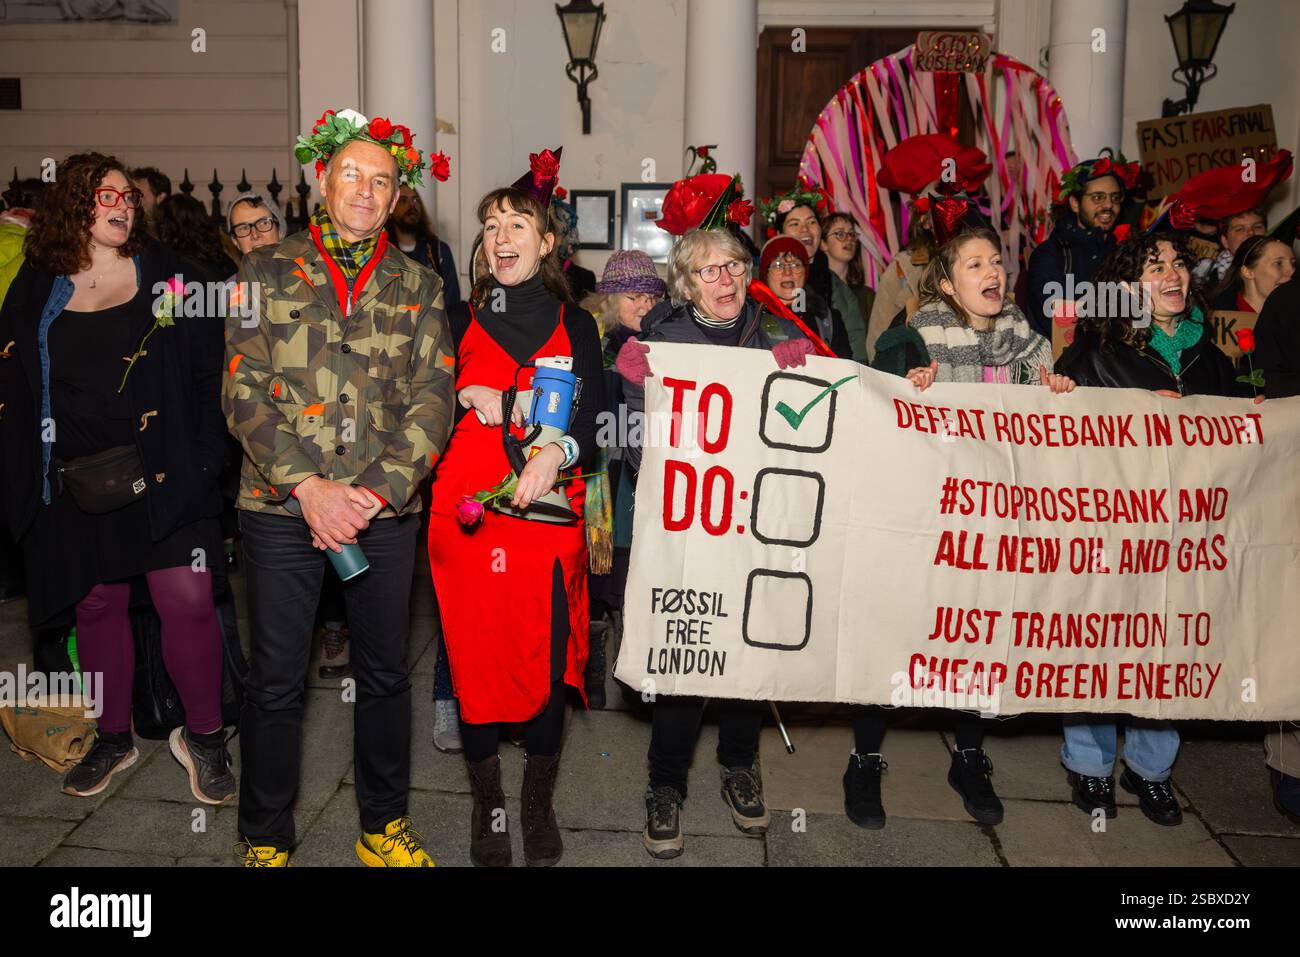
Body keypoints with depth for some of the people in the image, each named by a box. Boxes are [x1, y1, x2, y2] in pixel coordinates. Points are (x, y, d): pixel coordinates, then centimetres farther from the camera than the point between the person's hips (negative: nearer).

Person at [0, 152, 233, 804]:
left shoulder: (164, 274, 3)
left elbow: (207, 370, 1)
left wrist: (203, 456, -7)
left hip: (162, 475, -2)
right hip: (77, 482, 2)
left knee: (187, 603, -6)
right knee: (97, 605, 12)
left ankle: (203, 737, 12)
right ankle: (113, 738, 30)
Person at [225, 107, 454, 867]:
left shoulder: (419, 285, 8)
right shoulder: (267, 271, 5)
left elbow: (434, 398, 0)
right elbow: (244, 390, -3)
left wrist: (375, 490, -12)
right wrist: (307, 487, -13)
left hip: (386, 511, 2)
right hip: (282, 506, -1)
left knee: (386, 674, 11)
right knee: (276, 682, 6)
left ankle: (385, 826, 29)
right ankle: (266, 838, 23)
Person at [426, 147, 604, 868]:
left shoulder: (575, 325, 9)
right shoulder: (460, 321, 11)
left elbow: (595, 423, 1)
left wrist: (558, 450, -18)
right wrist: (470, 397, -8)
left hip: (548, 514, 0)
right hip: (466, 515, 1)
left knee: (547, 659, 1)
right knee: (475, 656, 2)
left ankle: (539, 804, 21)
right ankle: (487, 804, 20)